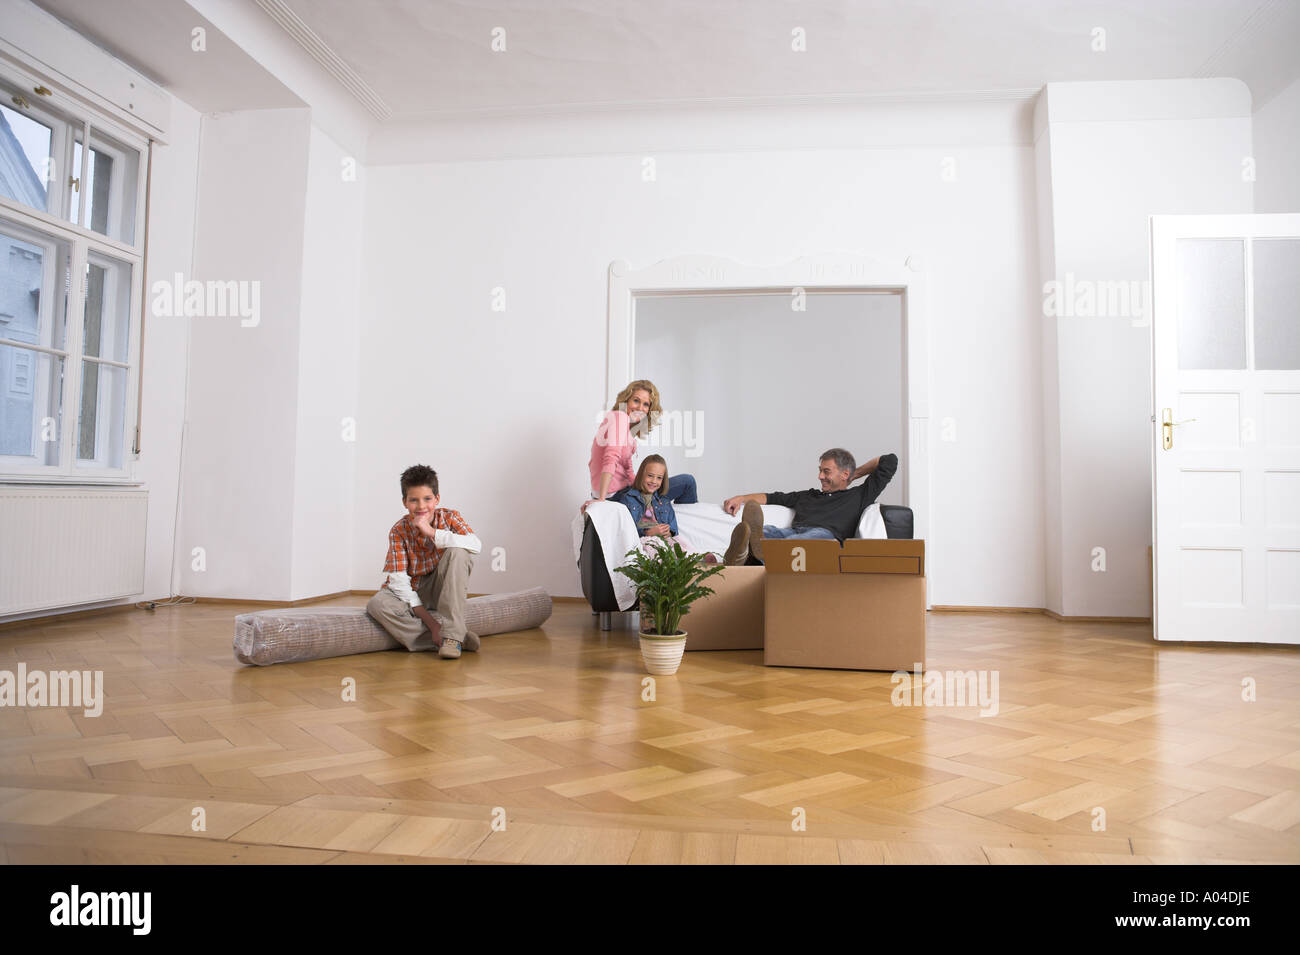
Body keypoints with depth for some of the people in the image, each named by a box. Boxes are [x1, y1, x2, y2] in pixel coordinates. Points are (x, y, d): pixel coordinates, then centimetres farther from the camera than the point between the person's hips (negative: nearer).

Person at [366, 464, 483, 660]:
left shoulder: (450, 517, -11)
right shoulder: (399, 531, -14)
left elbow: (476, 545, -30)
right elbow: (399, 582, -19)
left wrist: (432, 533, -33)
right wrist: (430, 622, -27)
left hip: (443, 588, 0)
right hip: (413, 593, 0)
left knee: (457, 552, -28)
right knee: (377, 604, -30)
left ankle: (452, 633, -29)